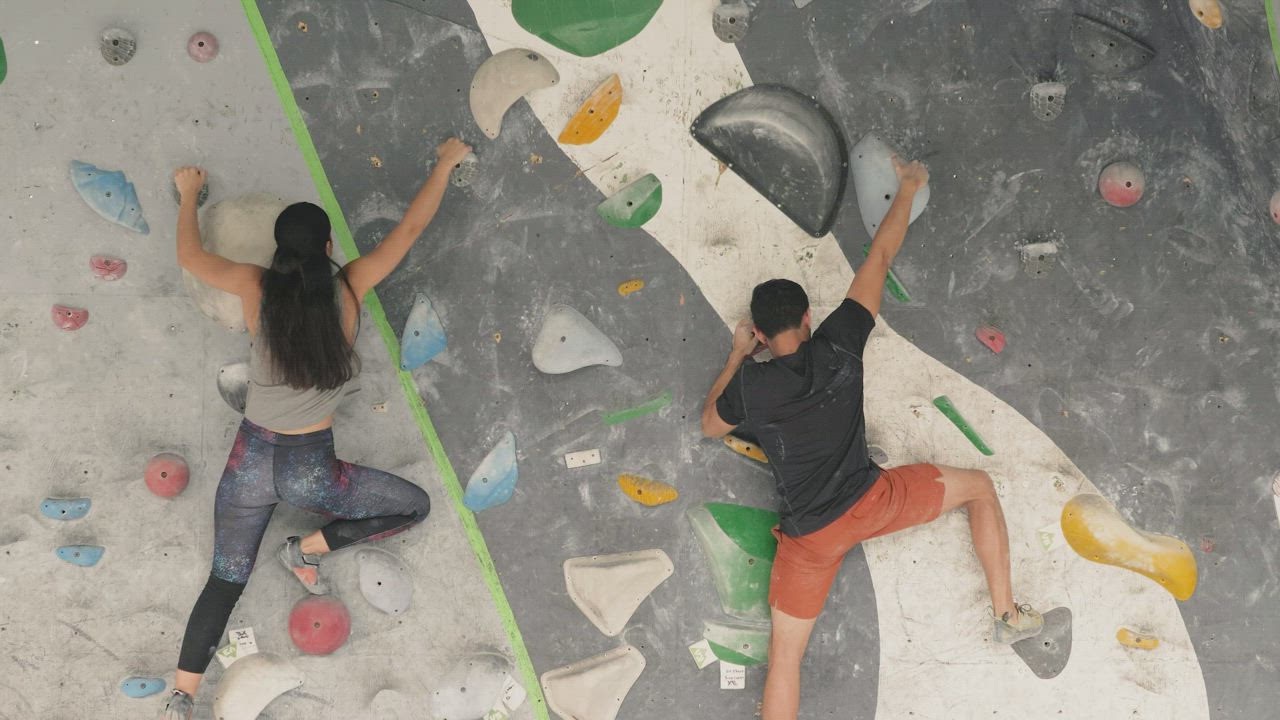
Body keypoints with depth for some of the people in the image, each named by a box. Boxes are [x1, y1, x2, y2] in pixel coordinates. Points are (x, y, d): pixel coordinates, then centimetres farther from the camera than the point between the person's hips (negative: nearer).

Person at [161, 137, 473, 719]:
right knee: (415, 505, 15)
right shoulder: (347, 290, -12)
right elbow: (412, 227, -2)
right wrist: (446, 164, 11)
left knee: (226, 580, 17)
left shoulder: (256, 288, -9)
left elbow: (189, 257, 7)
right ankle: (308, 549, 9)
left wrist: (188, 194, 23)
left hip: (251, 461, 3)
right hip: (310, 469, -3)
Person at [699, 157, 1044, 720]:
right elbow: (880, 257, 2)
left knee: (784, 657, 7)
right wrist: (908, 188, 14)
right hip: (873, 502, 0)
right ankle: (1007, 615, 23)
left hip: (810, 536, 0)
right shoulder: (838, 346, -9)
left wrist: (736, 357, 19)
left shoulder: (748, 387, -10)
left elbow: (710, 426, 14)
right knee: (979, 486, 23)